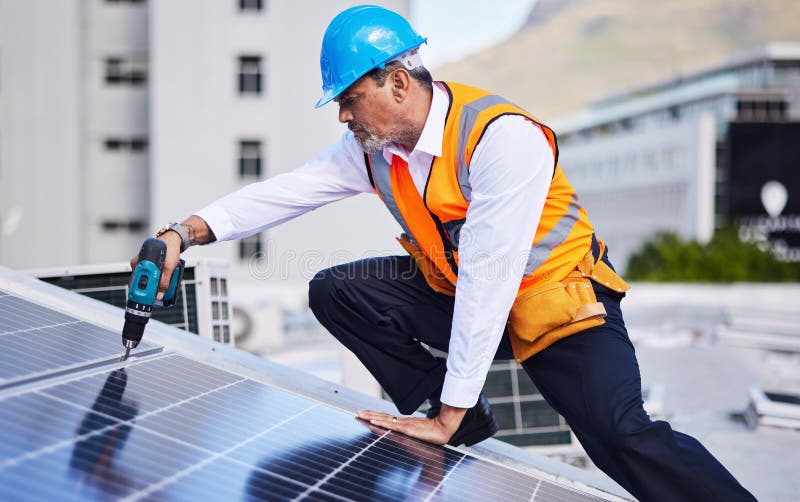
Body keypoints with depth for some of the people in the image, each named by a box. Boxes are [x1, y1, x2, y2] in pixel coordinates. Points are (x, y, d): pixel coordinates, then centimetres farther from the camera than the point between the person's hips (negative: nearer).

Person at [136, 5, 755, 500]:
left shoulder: (505, 137, -30)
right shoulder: (372, 147, -7)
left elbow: (487, 281, -31)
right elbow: (285, 192, -7)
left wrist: (447, 415, -29)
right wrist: (187, 232, -23)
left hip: (553, 299, -7)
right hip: (452, 293, 7)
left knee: (623, 437, -27)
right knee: (335, 292, -8)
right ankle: (465, 419, -1)